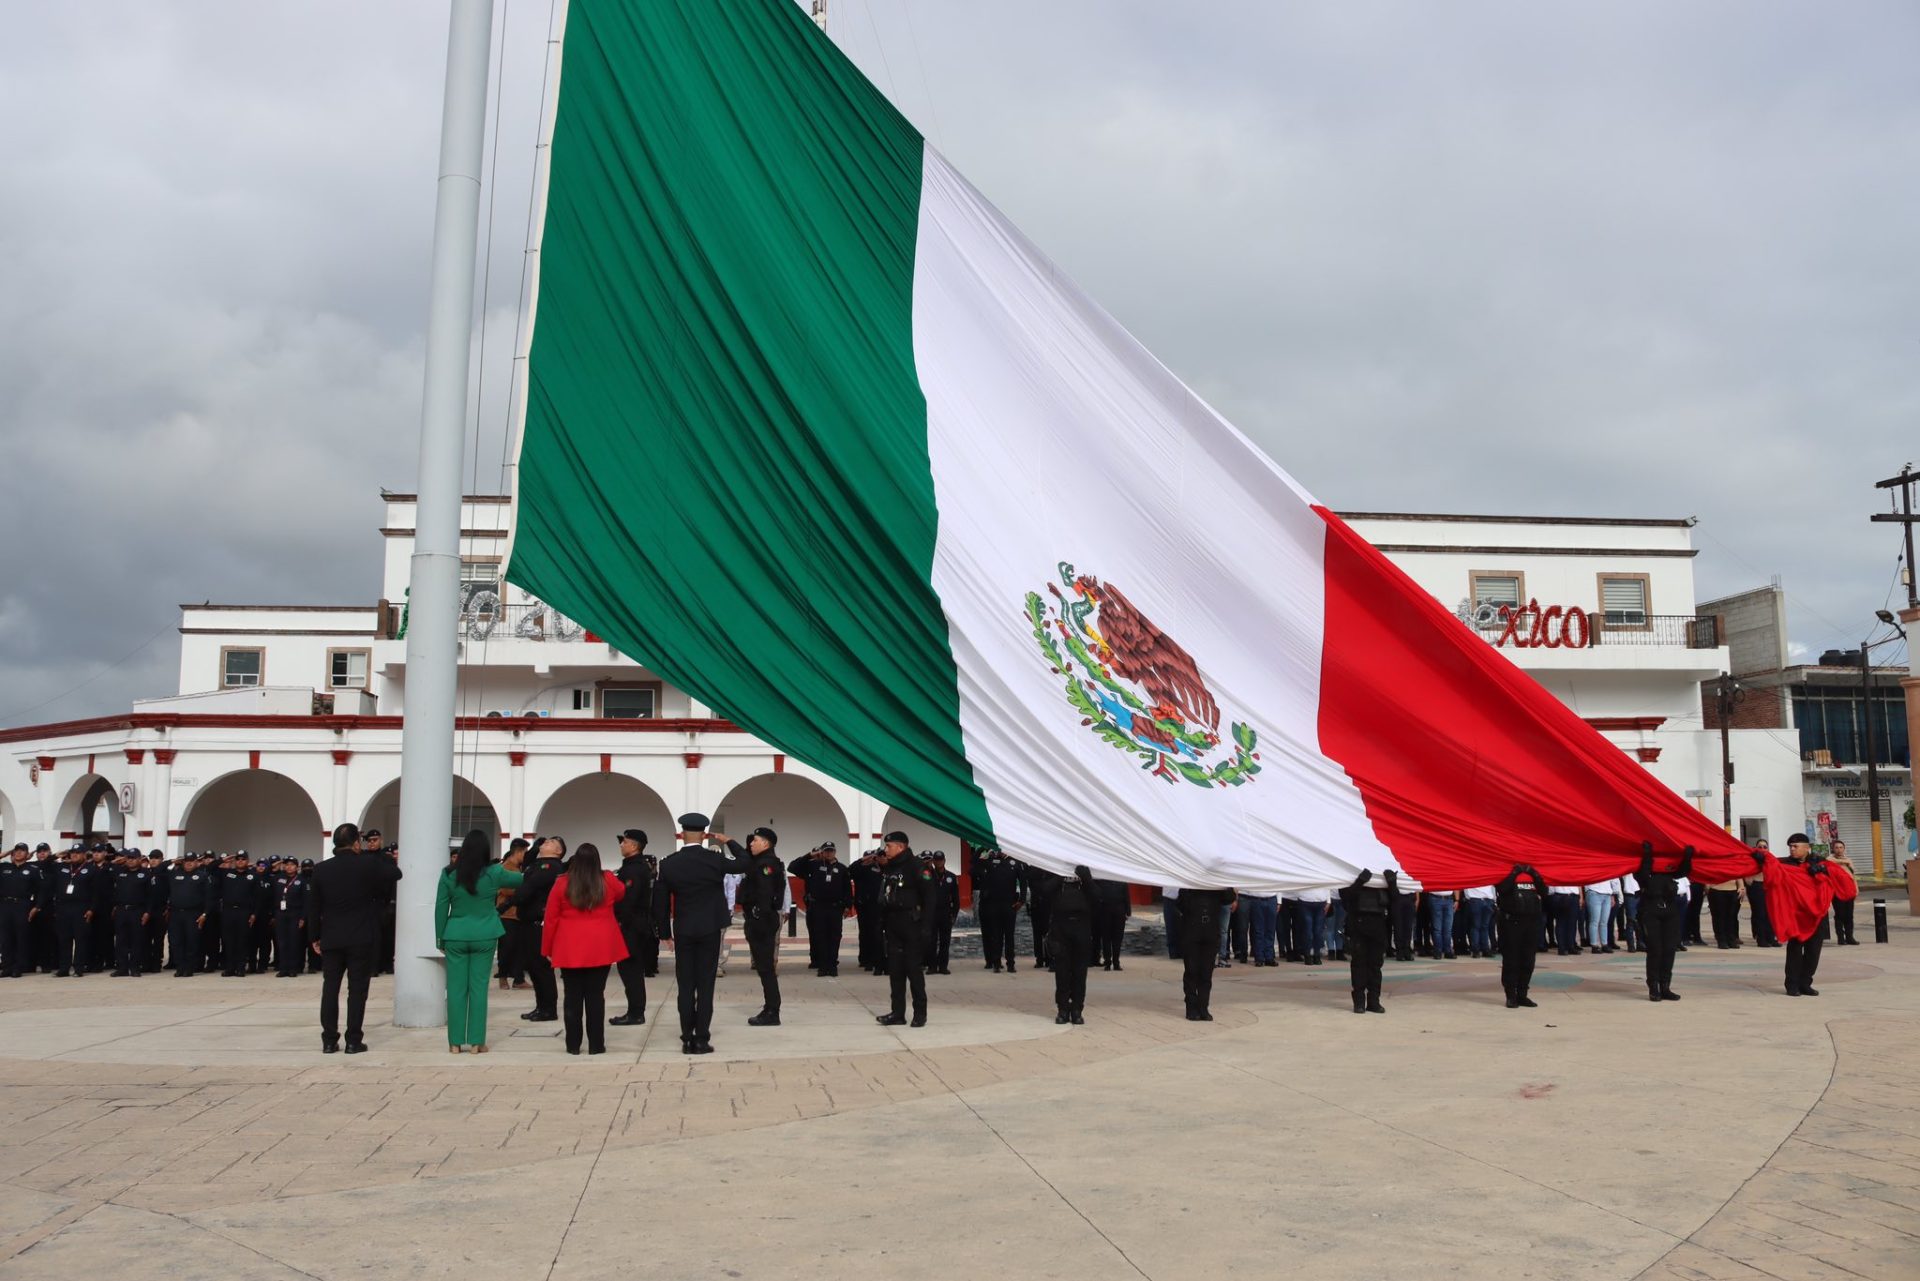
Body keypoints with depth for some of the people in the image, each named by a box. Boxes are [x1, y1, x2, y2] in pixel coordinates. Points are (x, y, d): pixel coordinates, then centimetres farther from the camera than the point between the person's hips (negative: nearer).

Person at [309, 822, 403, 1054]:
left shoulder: (321, 869, 0)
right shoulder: (368, 864, -10)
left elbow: (313, 907, 4)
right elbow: (395, 874, 5)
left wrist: (316, 936, 12)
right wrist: (379, 857, 15)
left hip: (331, 939, 3)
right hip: (362, 939, -3)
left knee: (330, 988, 9)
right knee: (357, 989, 2)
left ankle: (329, 1040, 10)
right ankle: (353, 1041, 3)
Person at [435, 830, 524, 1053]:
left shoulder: (449, 874, -3)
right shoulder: (494, 873, -5)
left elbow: (441, 908, 1)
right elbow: (521, 880, 12)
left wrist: (440, 938, 11)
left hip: (455, 936, 1)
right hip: (484, 937, 0)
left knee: (456, 988, 6)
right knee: (479, 988, 4)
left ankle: (455, 1042, 10)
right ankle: (476, 1042, 8)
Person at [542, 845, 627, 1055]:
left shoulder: (562, 883, -3)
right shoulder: (608, 880, -1)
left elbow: (550, 919, 0)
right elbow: (622, 892, 23)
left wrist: (547, 949, 9)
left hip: (569, 949, 0)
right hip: (600, 948, 0)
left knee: (573, 996, 8)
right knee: (595, 996, 5)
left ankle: (573, 1044, 13)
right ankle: (596, 1044, 7)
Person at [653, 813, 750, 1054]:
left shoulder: (668, 863, -4)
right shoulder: (715, 859, -9)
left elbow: (660, 902, 0)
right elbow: (744, 864, 7)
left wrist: (665, 933, 9)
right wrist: (728, 842, 16)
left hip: (683, 931, 1)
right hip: (710, 930, -1)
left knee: (685, 987, 7)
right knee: (705, 985, 1)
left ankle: (687, 1039, 7)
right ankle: (702, 1039, 0)